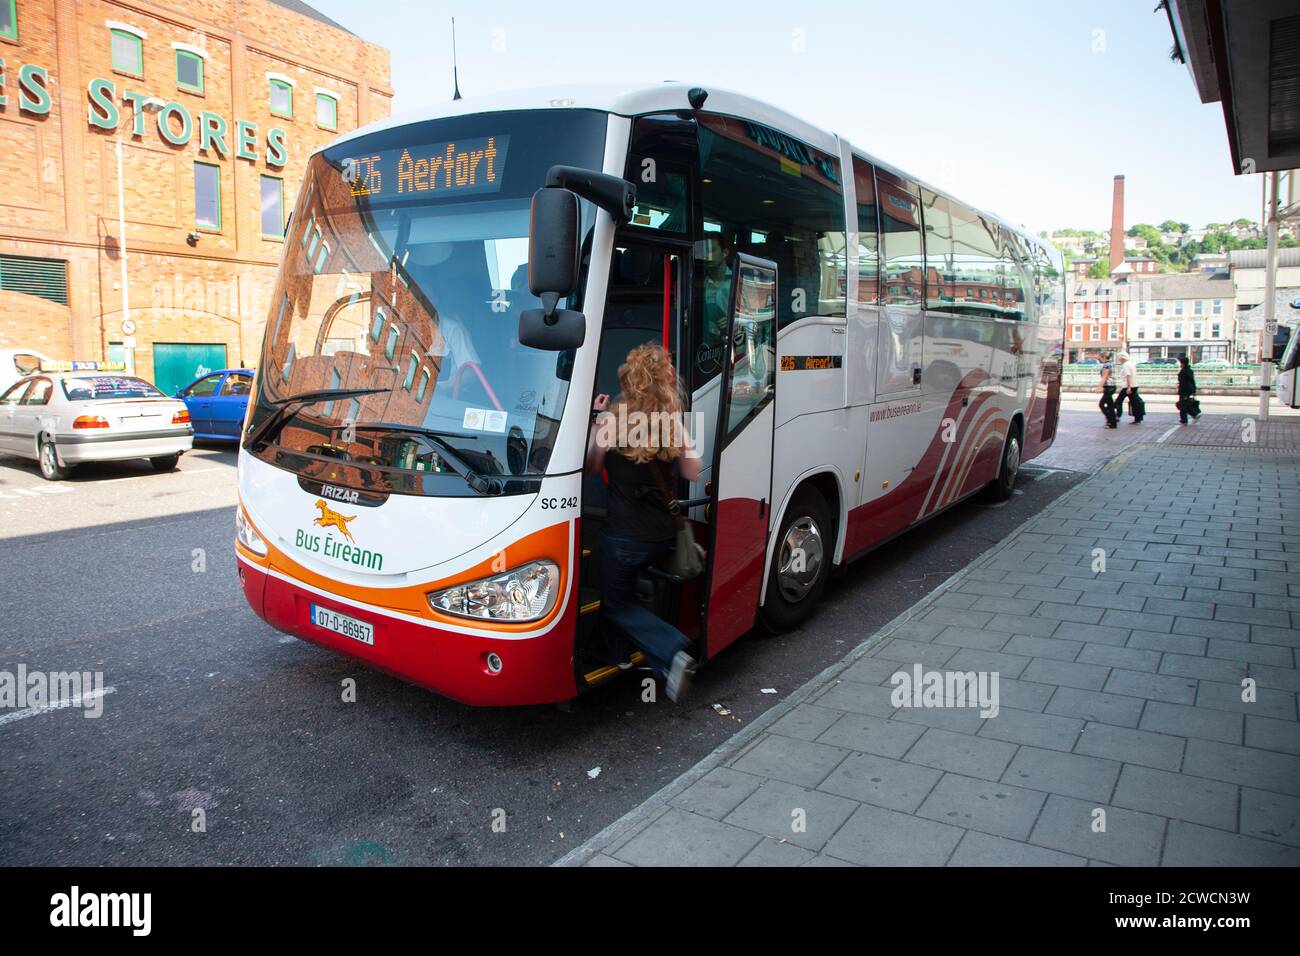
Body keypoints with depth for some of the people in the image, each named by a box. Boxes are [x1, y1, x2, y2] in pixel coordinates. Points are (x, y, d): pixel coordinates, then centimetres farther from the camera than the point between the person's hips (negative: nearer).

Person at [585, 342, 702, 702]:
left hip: (625, 536, -5)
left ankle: (673, 652, -6)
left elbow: (592, 467, 2)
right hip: (664, 534, 5)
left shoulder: (611, 421, -13)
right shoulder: (673, 421, -2)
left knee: (616, 604, 13)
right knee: (621, 591, 27)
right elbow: (692, 472, 7)